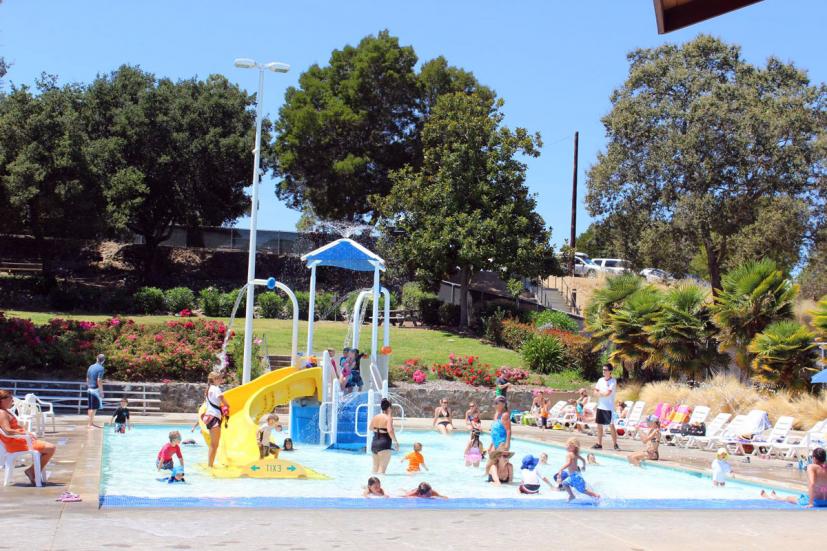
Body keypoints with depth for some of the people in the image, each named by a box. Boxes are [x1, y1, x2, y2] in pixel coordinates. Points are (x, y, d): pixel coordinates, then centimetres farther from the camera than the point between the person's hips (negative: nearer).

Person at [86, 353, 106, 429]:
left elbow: (87, 379, 16)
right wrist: (101, 392, -14)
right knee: (94, 407, -6)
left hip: (89, 389, 8)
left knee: (91, 407, 14)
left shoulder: (91, 367, 12)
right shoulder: (100, 368, -11)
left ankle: (91, 423, 21)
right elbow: (99, 381, -17)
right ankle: (90, 424, -7)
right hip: (95, 389, -8)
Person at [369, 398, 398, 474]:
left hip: (374, 443, 7)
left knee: (375, 467, 18)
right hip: (384, 444, -7)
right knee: (382, 468, -7)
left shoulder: (375, 417, 8)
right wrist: (395, 442, -14)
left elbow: (370, 428, 22)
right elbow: (390, 431, -24)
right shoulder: (388, 418, -11)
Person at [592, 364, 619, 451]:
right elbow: (595, 392, 6)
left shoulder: (613, 381, -9)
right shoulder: (600, 380, 9)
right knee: (599, 425, 8)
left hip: (609, 407, -6)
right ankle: (599, 444, 14)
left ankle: (615, 444, 3)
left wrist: (600, 392, -2)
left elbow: (607, 393, -18)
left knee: (611, 425, -3)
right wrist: (603, 393, -10)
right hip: (600, 406, 6)